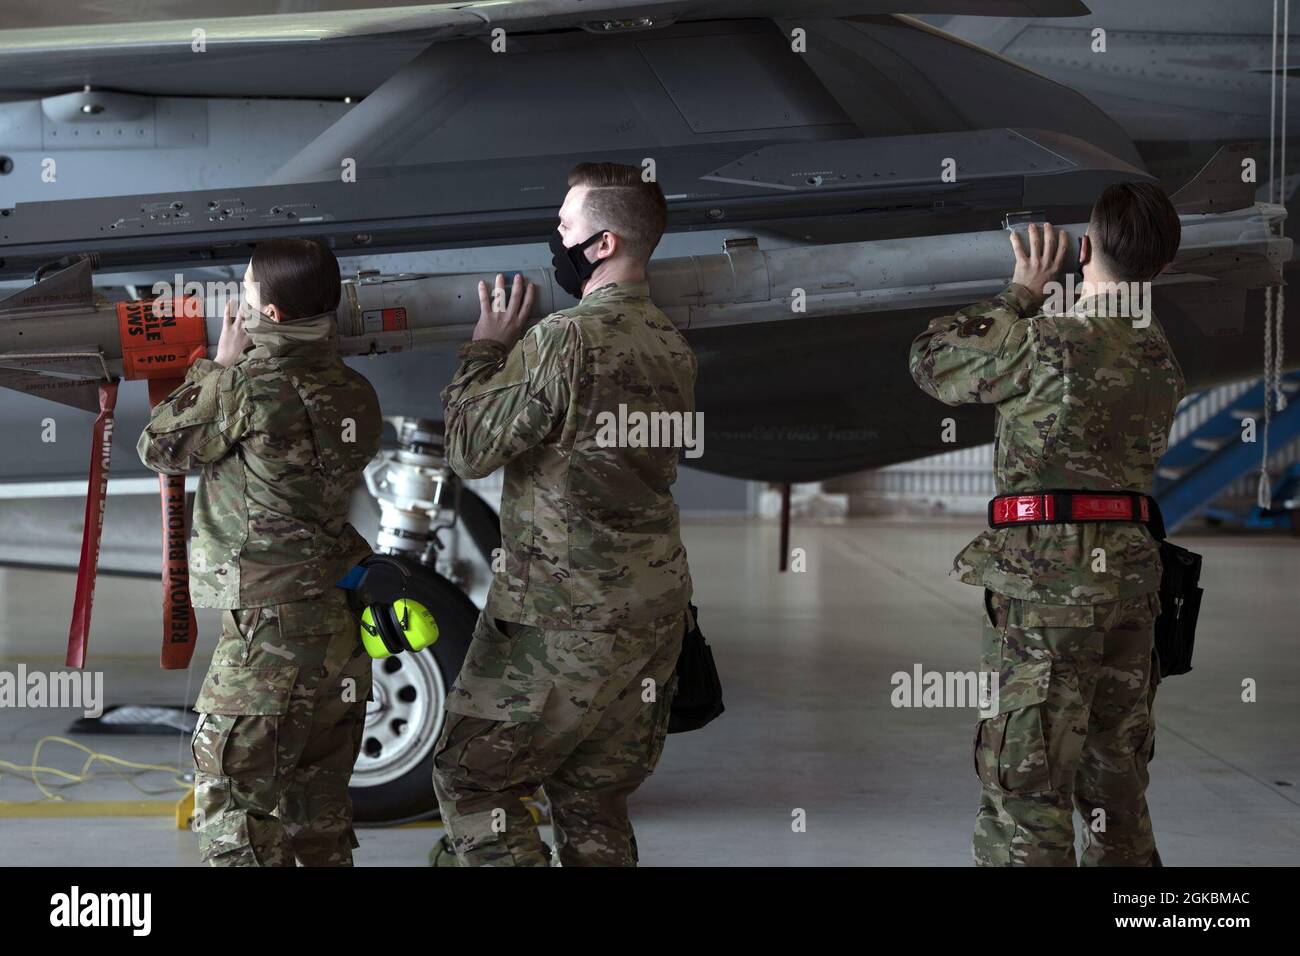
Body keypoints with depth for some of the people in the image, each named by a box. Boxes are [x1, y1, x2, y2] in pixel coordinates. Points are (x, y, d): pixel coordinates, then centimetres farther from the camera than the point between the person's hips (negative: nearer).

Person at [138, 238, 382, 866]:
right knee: (318, 806, 17)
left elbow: (160, 448, -1)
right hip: (341, 627, 8)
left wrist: (220, 366, 7)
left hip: (270, 634, -8)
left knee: (232, 802, -1)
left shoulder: (251, 389, -16)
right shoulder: (352, 392, 6)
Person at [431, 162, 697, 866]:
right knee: (594, 805, 15)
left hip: (561, 625, -8)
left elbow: (470, 450, -13)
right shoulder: (672, 346, 9)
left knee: (469, 775, 6)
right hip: (655, 614, 8)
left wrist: (486, 347, -1)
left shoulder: (565, 339, -19)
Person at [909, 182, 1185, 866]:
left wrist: (1021, 294, 12)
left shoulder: (1047, 343, -11)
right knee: (1114, 772, 17)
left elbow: (931, 359, 3)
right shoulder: (1161, 358, 11)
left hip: (1049, 575, -7)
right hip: (1132, 569, 7)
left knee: (1024, 783, -5)